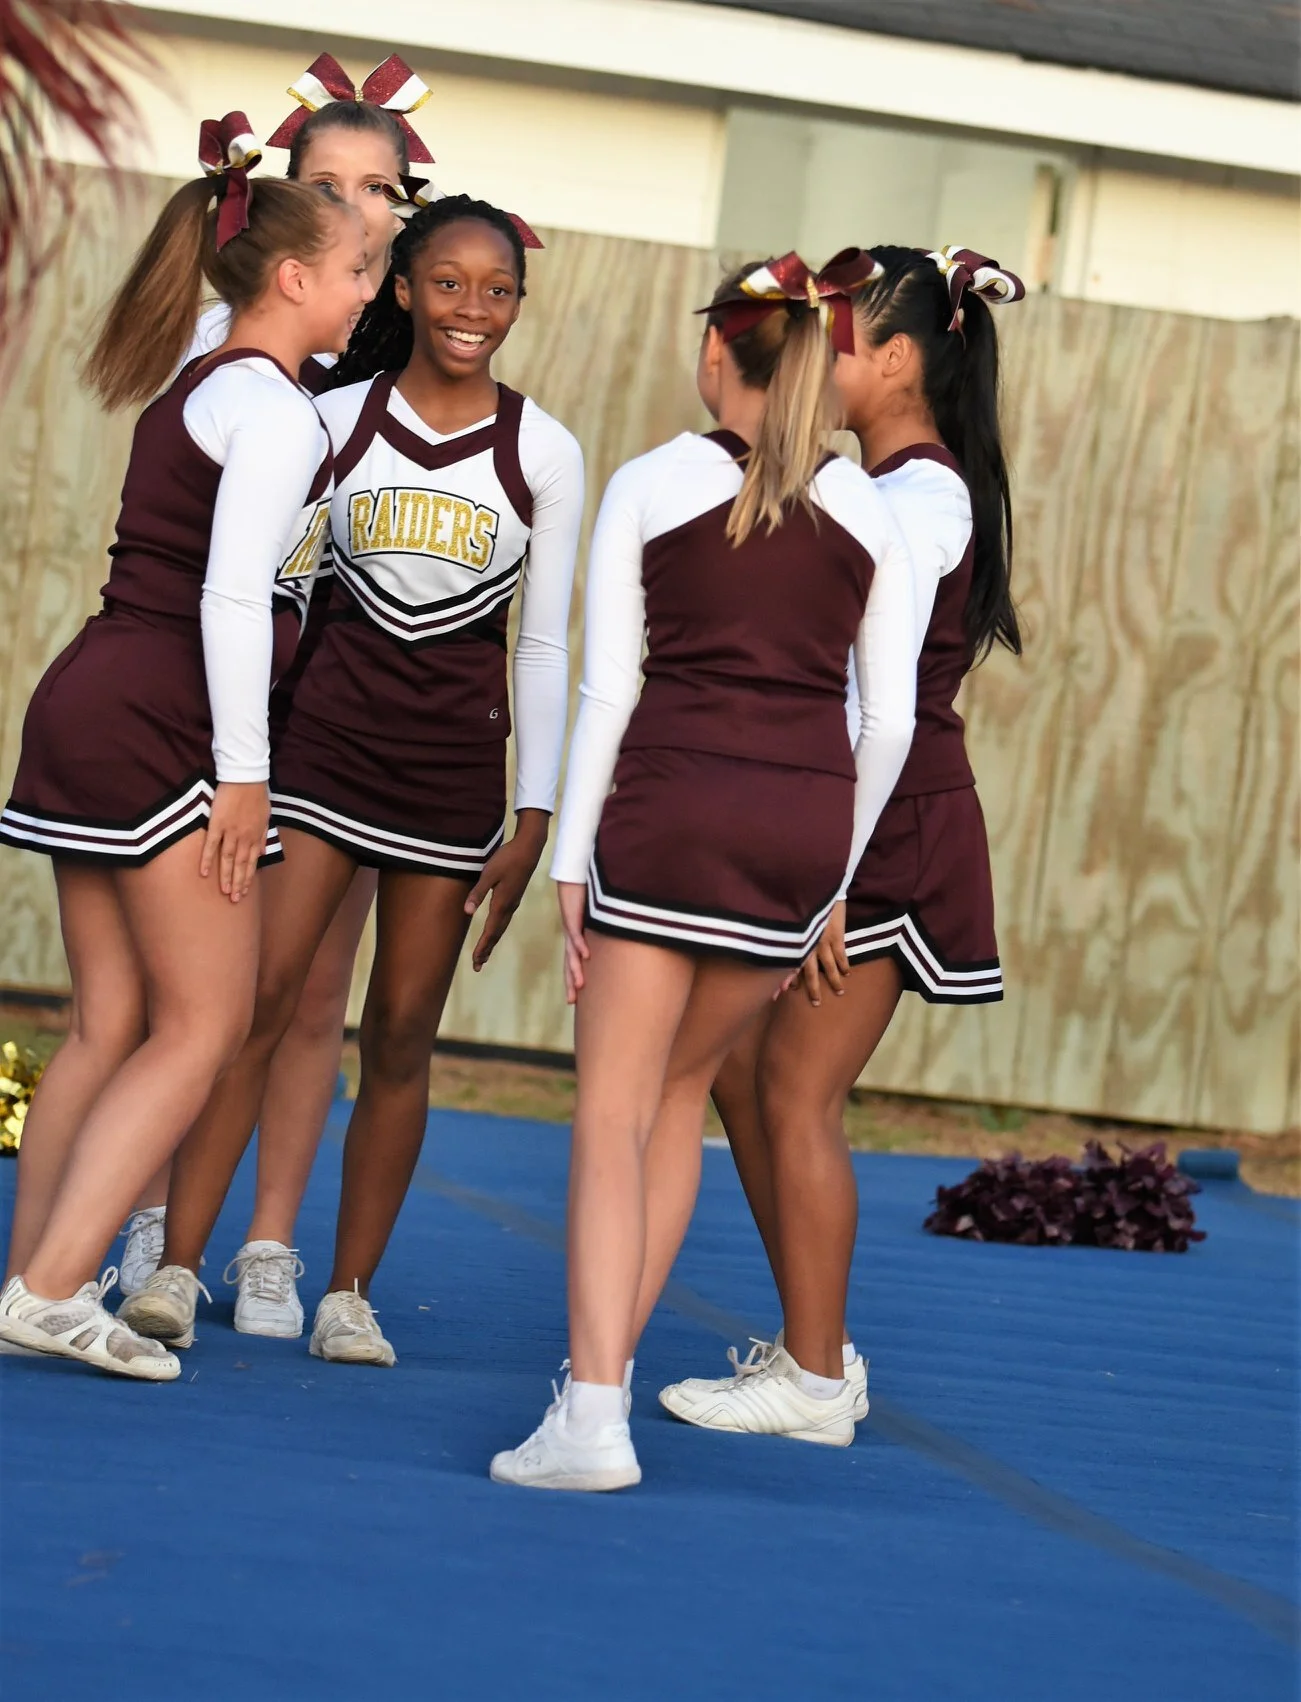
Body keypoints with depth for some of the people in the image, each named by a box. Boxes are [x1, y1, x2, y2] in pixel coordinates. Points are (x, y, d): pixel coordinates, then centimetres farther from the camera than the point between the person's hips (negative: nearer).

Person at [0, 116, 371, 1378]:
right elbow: (232, 593, -17)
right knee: (202, 1025, -4)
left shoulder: (197, 390, 19)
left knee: (109, 1026, 10)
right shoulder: (276, 410, -11)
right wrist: (242, 771, -16)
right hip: (158, 729, -9)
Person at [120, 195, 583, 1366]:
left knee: (401, 1035, 3)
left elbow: (545, 645, 4)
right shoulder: (335, 420, 2)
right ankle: (176, 1268, -8)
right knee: (256, 996, -10)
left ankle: (349, 1294, 12)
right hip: (329, 734, 0)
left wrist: (535, 818, 0)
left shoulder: (544, 454, 2)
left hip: (458, 759, 0)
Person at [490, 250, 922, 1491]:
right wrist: (834, 881, 15)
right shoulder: (868, 514, 10)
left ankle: (592, 1408, -14)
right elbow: (890, 721, 7)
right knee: (680, 1084, 21)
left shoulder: (649, 486, 3)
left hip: (669, 807, -3)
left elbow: (606, 691, -1)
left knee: (612, 1112, -1)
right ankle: (611, 1345, 24)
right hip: (806, 822, 3)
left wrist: (571, 865, 2)